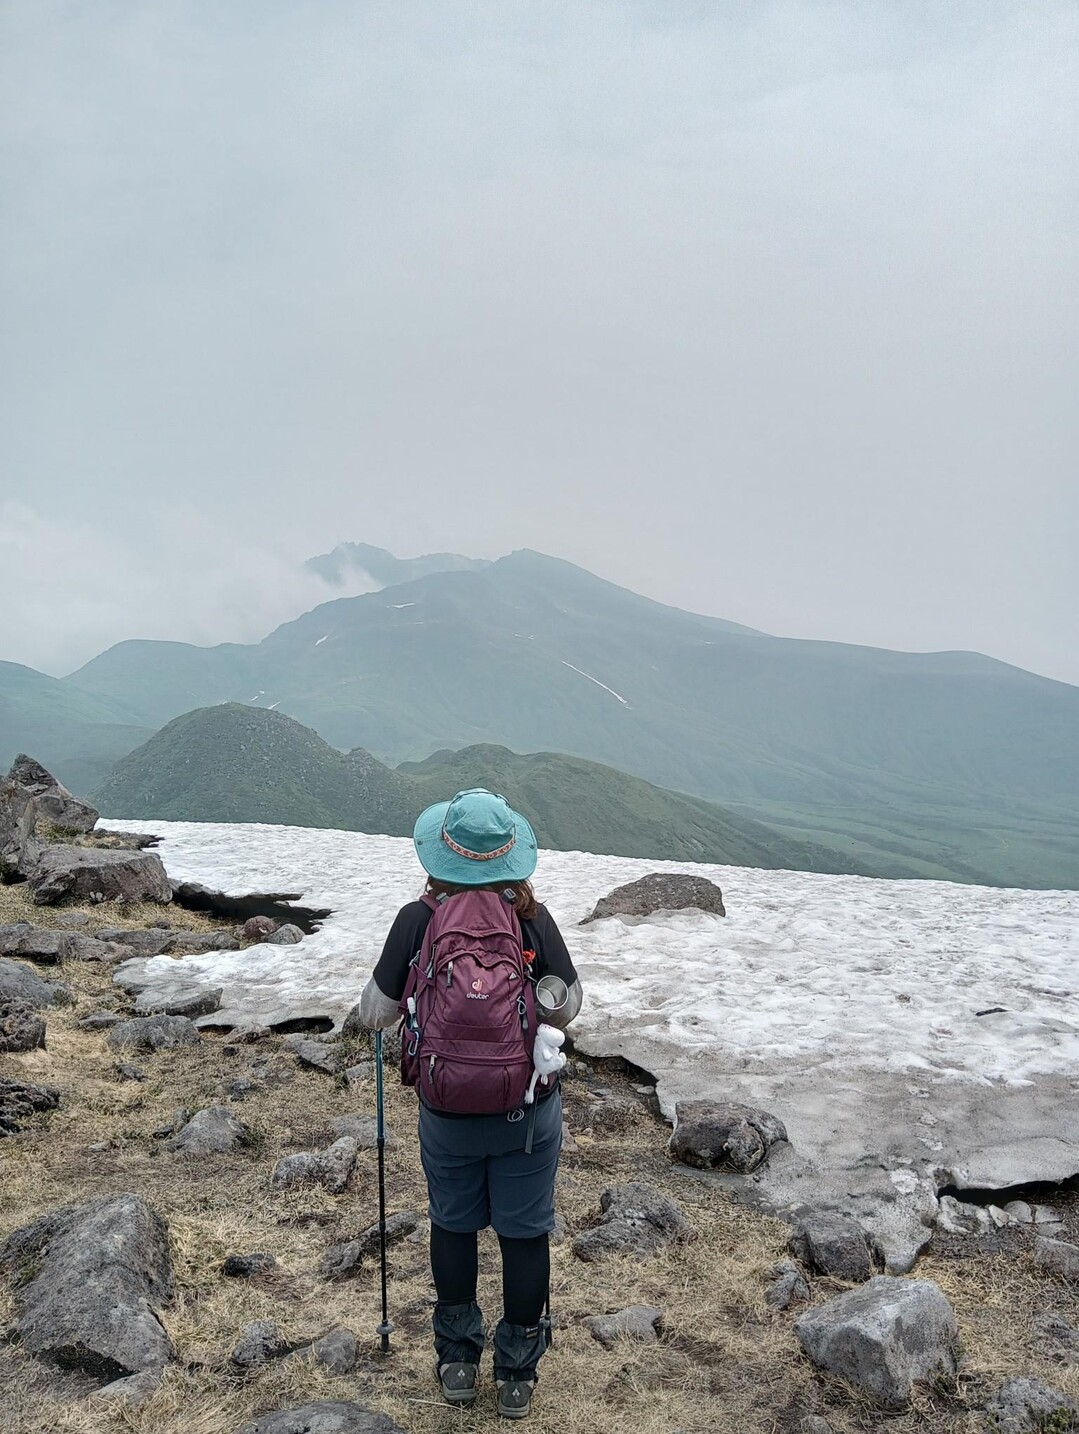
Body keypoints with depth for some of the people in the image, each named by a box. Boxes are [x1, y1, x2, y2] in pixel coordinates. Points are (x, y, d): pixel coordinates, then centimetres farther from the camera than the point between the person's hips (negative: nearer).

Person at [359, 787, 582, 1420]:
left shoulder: (418, 919, -13)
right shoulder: (532, 915, -11)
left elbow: (377, 1013, -4)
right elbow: (567, 1007, 0)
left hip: (447, 1111, 1)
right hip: (529, 1109, 0)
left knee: (453, 1226, 21)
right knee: (525, 1233, 14)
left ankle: (457, 1360, 36)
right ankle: (517, 1374, 29)